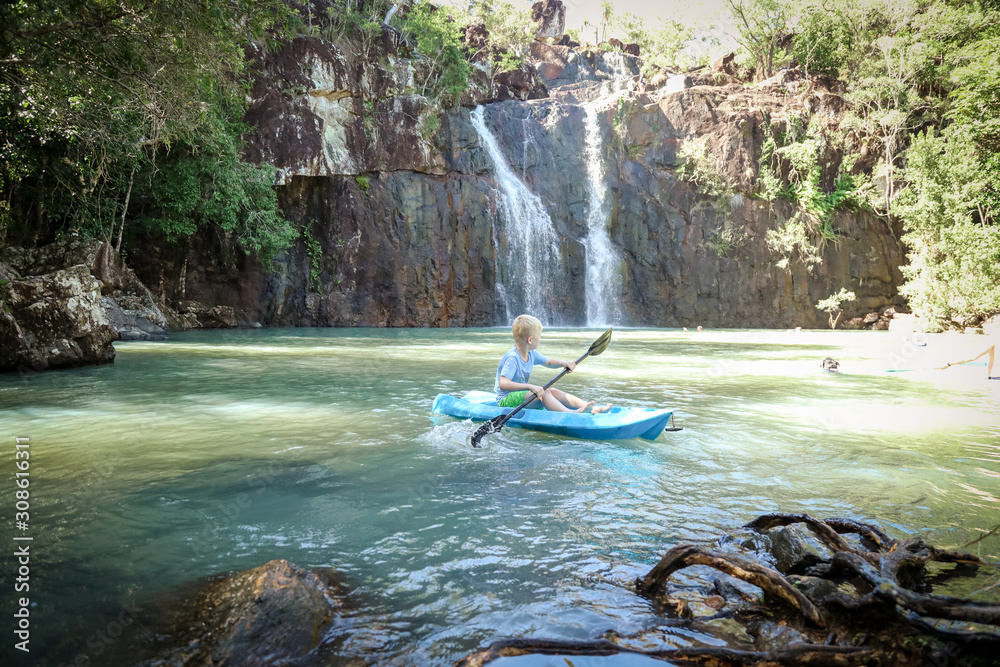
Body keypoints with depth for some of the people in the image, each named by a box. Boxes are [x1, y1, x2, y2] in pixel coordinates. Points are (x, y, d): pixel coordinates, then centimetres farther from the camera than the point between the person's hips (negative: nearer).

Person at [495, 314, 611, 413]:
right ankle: (572, 414, -47)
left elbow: (548, 362, 25)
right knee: (543, 393, -27)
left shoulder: (531, 354, 7)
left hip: (521, 394, 9)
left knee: (553, 391, -6)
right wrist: (529, 386, -41)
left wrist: (563, 363, 2)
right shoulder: (512, 358, -23)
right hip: (506, 400, -9)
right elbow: (503, 384, -35)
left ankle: (592, 408, -14)